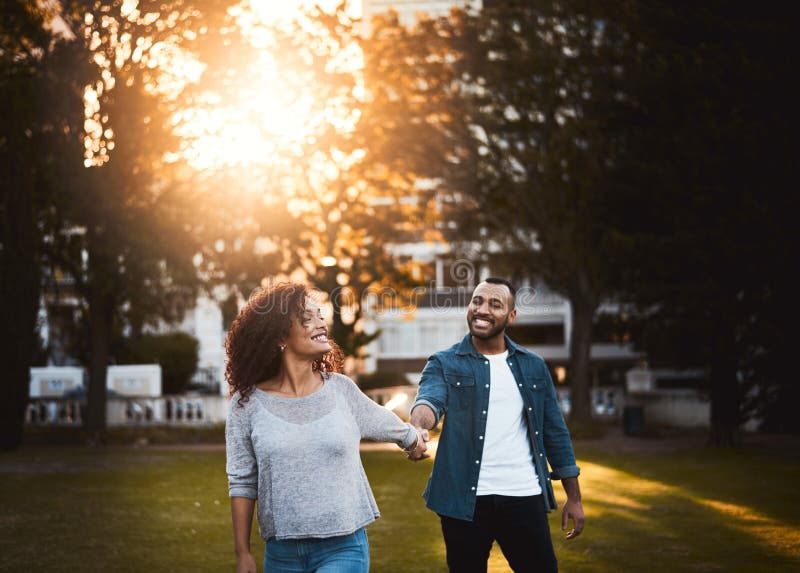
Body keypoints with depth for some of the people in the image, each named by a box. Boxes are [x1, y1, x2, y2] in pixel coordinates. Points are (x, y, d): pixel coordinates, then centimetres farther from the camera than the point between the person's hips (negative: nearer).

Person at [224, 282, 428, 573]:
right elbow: (242, 483, 2)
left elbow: (387, 424, 20)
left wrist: (413, 438, 39)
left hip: (343, 549, -1)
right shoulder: (248, 404, -2)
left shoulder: (341, 389, 1)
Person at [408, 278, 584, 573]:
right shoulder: (445, 364, 1)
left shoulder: (533, 367, 10)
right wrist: (418, 426, -45)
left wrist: (574, 498, 11)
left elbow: (554, 432, 13)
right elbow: (430, 399, -20)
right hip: (465, 500, -2)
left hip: (524, 497, 2)